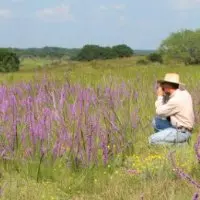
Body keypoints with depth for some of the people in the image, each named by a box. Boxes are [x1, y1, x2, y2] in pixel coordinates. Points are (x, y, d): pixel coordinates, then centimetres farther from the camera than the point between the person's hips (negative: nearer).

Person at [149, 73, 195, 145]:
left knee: (152, 140, -12)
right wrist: (164, 96, 1)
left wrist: (160, 96, -3)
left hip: (181, 132, -9)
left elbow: (159, 112, -12)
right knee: (156, 121, 12)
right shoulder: (183, 92, 3)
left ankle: (180, 142, -5)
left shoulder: (176, 100, -25)